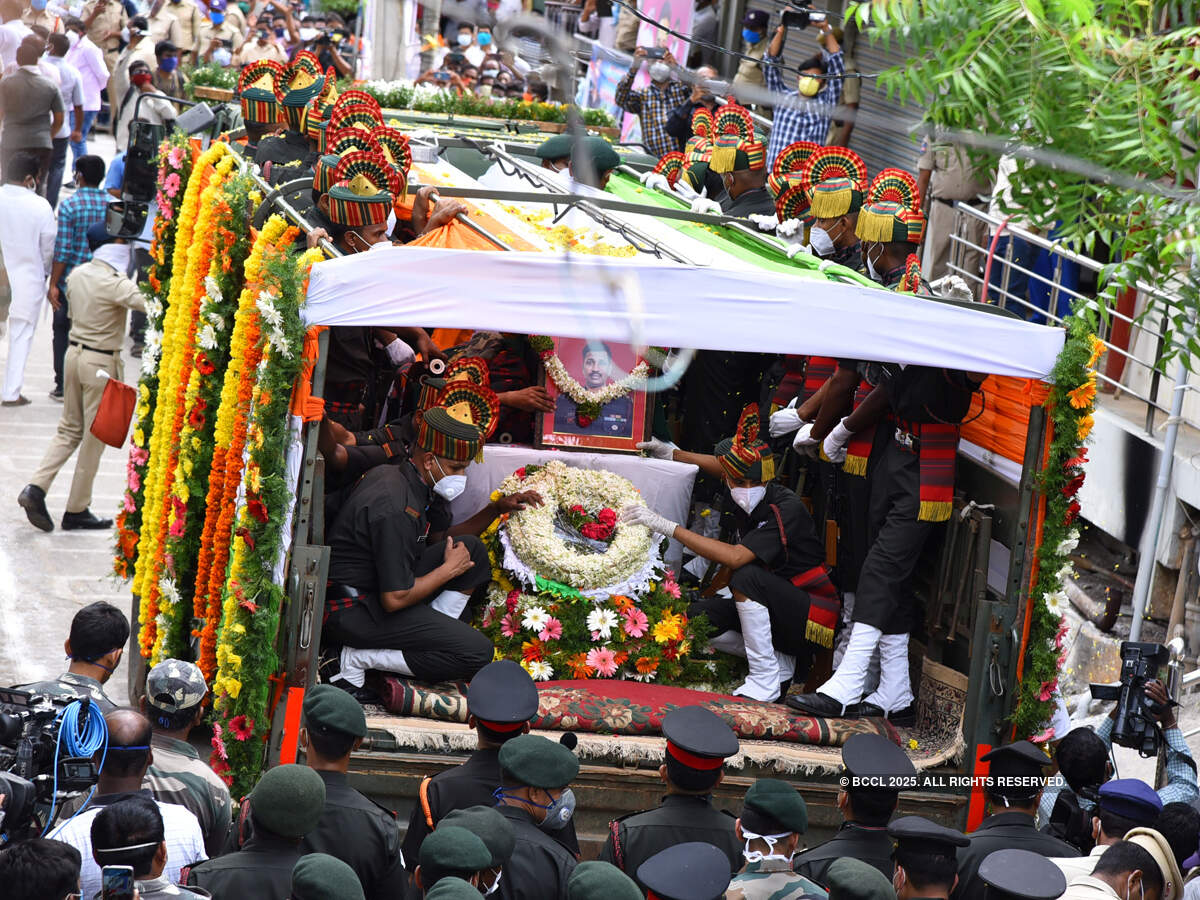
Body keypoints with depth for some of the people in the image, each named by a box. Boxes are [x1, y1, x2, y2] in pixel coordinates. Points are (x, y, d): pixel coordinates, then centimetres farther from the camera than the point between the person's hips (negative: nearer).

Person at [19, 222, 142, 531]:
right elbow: (149, 304, -30)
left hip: (75, 353, 7)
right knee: (94, 438, 4)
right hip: (102, 363, -7)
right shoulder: (114, 283, -20)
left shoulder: (77, 275, 4)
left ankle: (36, 488, 1)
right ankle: (76, 510, 12)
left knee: (69, 429, 17)